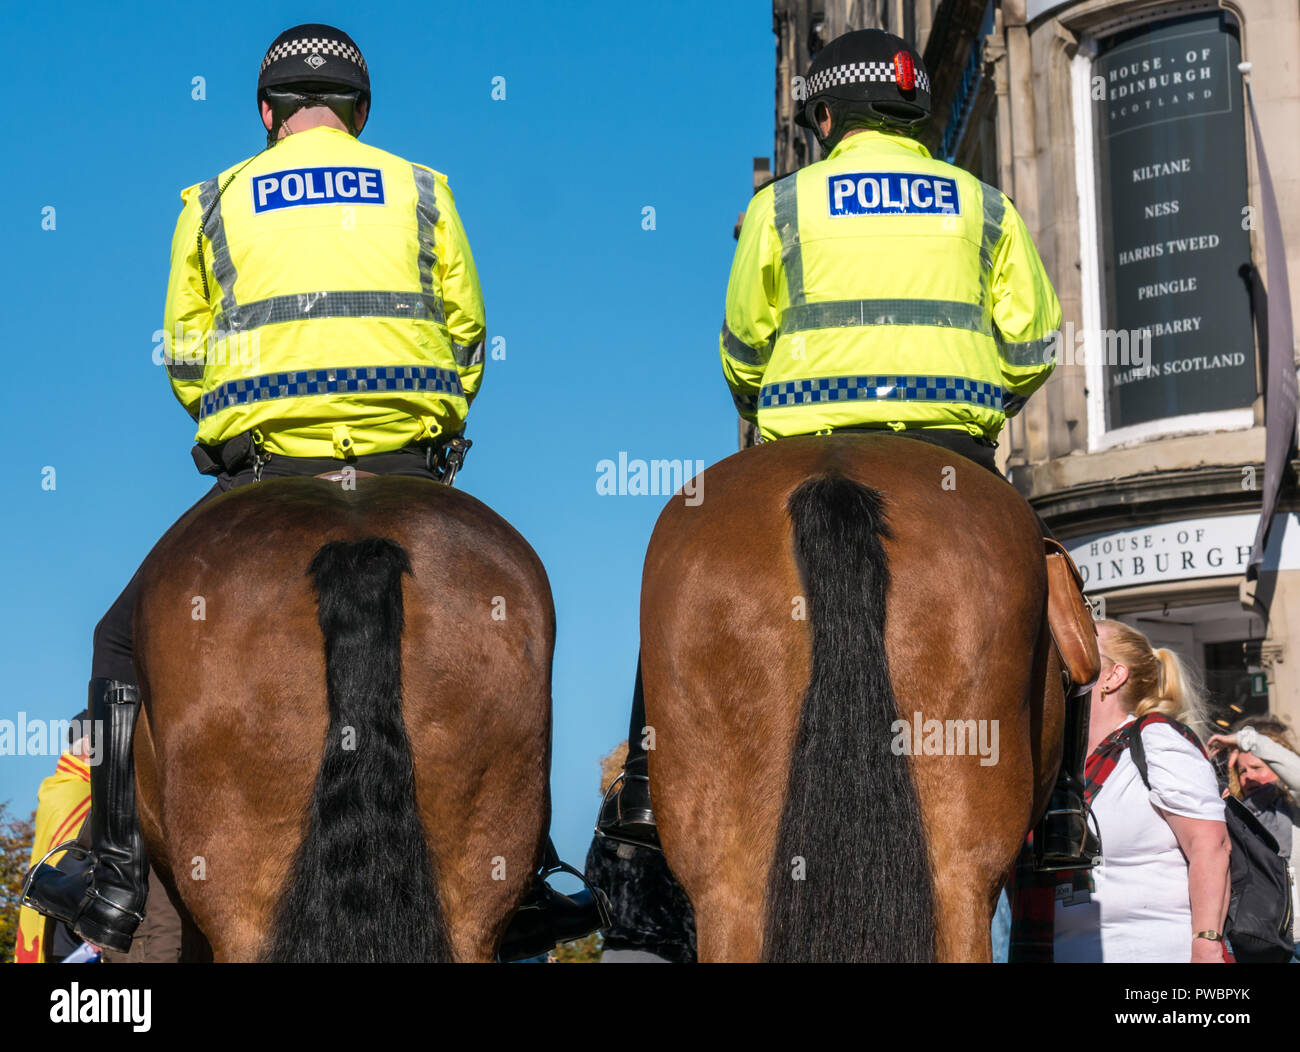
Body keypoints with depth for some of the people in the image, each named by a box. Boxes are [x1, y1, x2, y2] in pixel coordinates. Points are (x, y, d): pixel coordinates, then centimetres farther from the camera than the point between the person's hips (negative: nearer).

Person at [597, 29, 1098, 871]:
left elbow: (742, 350, 10)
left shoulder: (783, 204, 9)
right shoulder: (985, 206, 15)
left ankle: (649, 782, 8)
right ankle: (1062, 810, 13)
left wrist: (765, 415, 29)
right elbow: (1034, 345, 11)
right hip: (954, 458, 1)